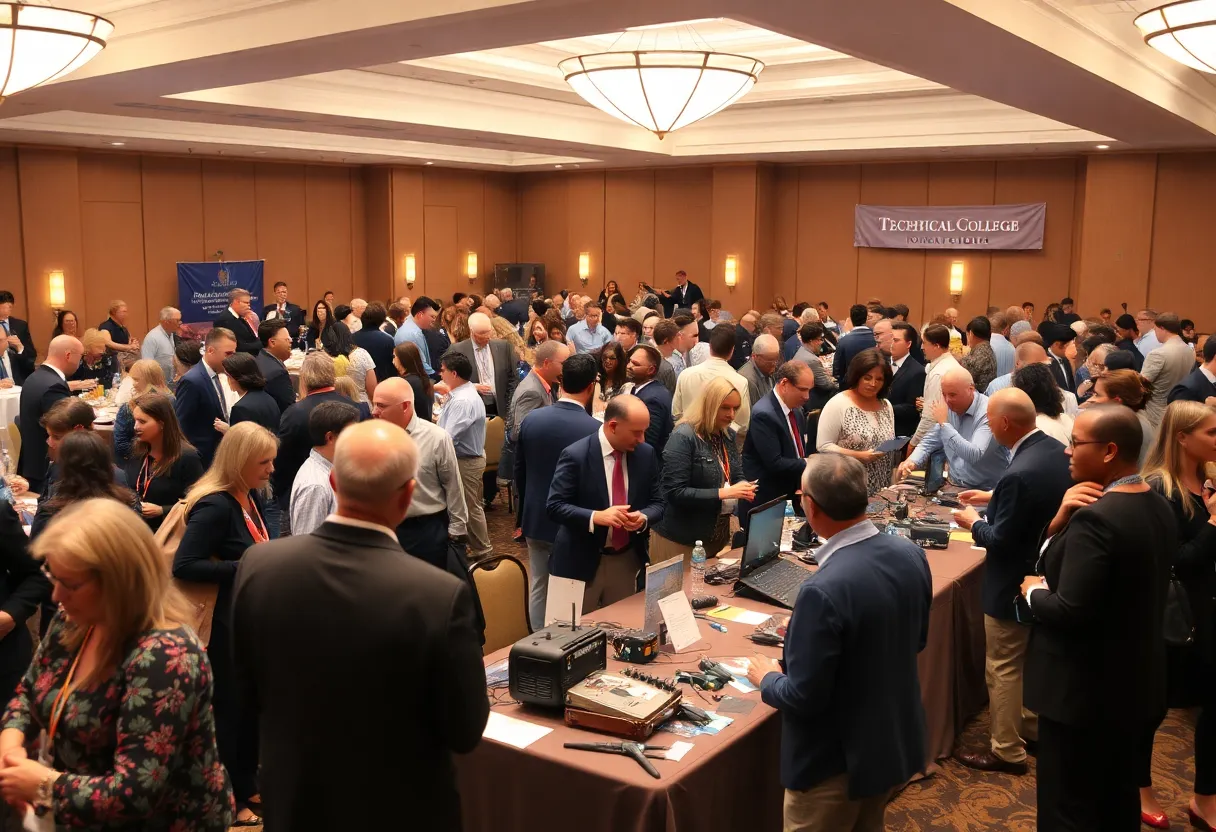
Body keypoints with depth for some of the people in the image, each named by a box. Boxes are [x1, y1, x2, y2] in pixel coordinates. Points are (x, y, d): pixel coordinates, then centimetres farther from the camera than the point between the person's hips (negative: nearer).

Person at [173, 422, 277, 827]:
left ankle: (246, 786, 35)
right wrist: (242, 567, -28)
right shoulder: (215, 506, -22)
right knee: (230, 706, 5)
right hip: (225, 622, -9)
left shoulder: (252, 498, 4)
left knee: (252, 702, 18)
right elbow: (183, 565, -28)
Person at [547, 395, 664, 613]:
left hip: (627, 560, 4)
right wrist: (596, 516, -31)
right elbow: (554, 506, -16)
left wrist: (643, 518, -18)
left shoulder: (646, 454, -2)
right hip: (582, 563, -4)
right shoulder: (576, 455, -16)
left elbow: (656, 503, 5)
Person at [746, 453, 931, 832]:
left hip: (838, 761, -7)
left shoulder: (824, 591, -33)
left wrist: (767, 678, -5)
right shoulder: (911, 554, -10)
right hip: (897, 741, 7)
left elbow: (803, 698, -26)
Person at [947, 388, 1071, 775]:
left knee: (1003, 668, 6)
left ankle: (1007, 750, 19)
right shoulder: (1056, 451, -4)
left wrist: (974, 522, -8)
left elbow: (999, 540, -25)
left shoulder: (1020, 474, -33)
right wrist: (992, 498, 13)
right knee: (1032, 658, 26)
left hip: (1015, 585, -9)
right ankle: (1033, 725, 42)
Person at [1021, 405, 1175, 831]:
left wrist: (1031, 591, -10)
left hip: (1085, 691, -9)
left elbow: (1069, 611, -29)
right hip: (1136, 684, 9)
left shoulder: (1096, 517, -26)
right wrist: (1060, 521, -12)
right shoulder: (1159, 507, 3)